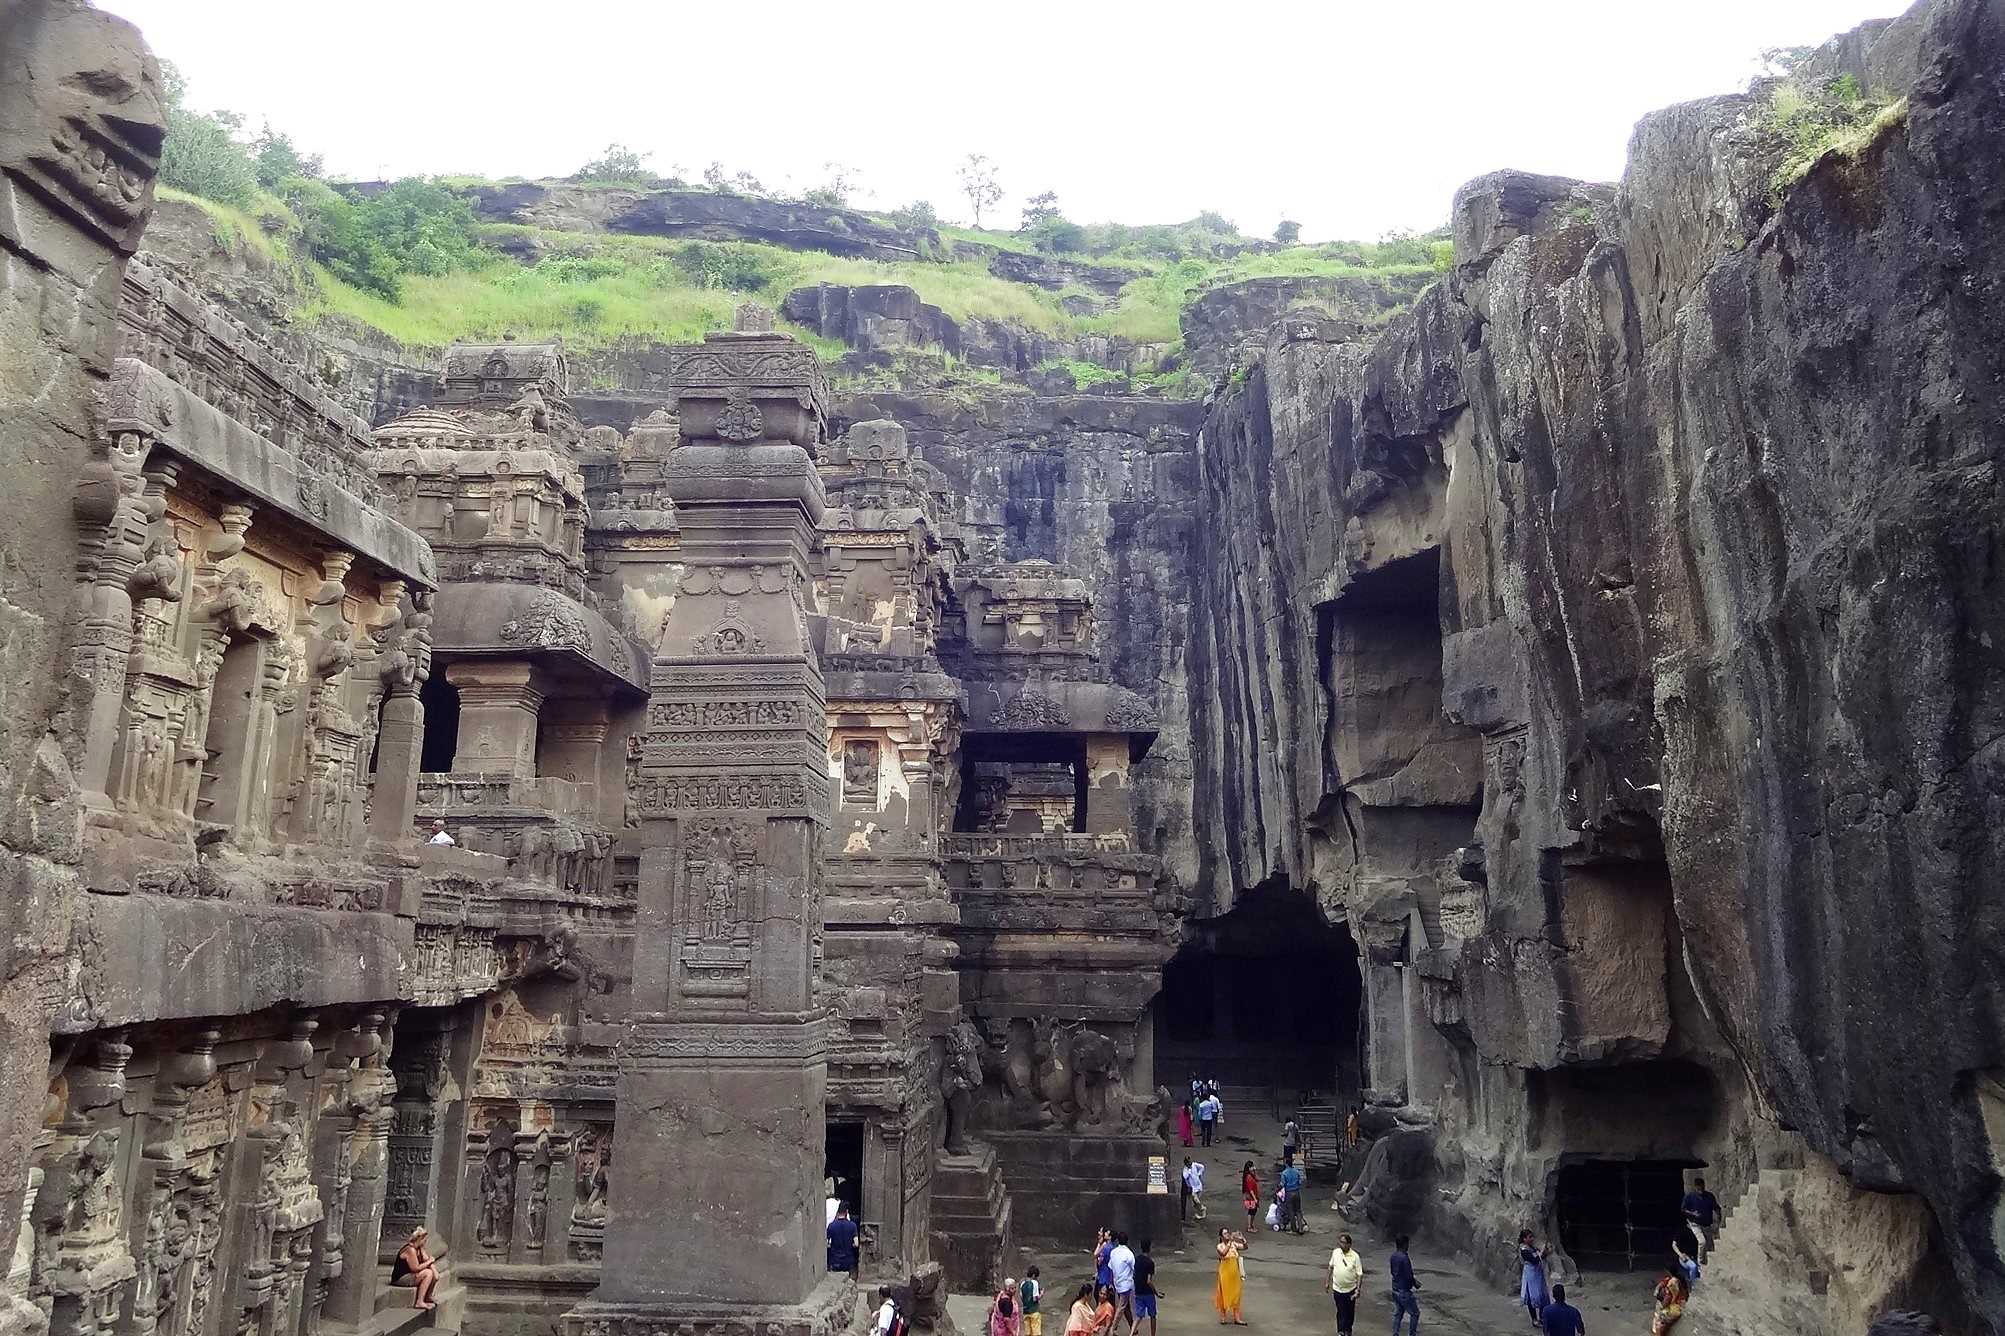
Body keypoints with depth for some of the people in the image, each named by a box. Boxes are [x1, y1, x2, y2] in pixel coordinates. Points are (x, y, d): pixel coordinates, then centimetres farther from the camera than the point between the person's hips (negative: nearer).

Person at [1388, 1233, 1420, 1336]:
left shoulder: (1394, 1256, 4)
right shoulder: (1405, 1258, -22)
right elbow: (1409, 1276, -22)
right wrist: (1415, 1284, 0)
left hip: (1395, 1290, 8)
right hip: (1404, 1291, -8)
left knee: (1398, 1314, 15)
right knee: (1415, 1313, 7)